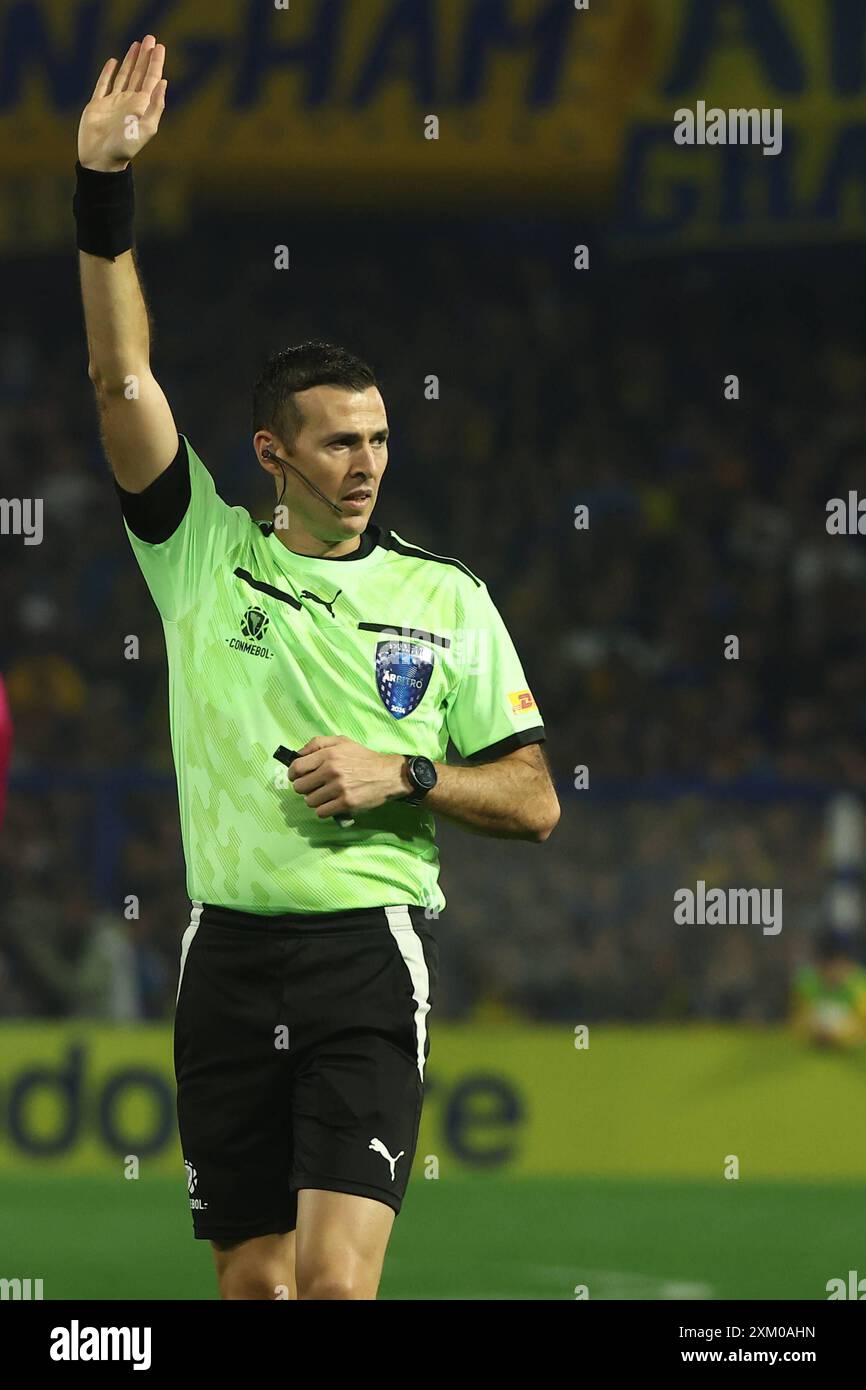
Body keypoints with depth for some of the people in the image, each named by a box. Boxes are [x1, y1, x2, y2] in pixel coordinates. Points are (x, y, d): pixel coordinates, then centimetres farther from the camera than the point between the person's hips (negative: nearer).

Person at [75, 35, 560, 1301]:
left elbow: (532, 803, 8)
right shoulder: (204, 555, 7)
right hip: (229, 949, 2)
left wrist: (403, 775, -10)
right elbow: (123, 377, -4)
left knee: (337, 1280, -16)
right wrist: (103, 186, -13)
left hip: (369, 947, -2)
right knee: (253, 1281, 6)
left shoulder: (446, 599, 6)